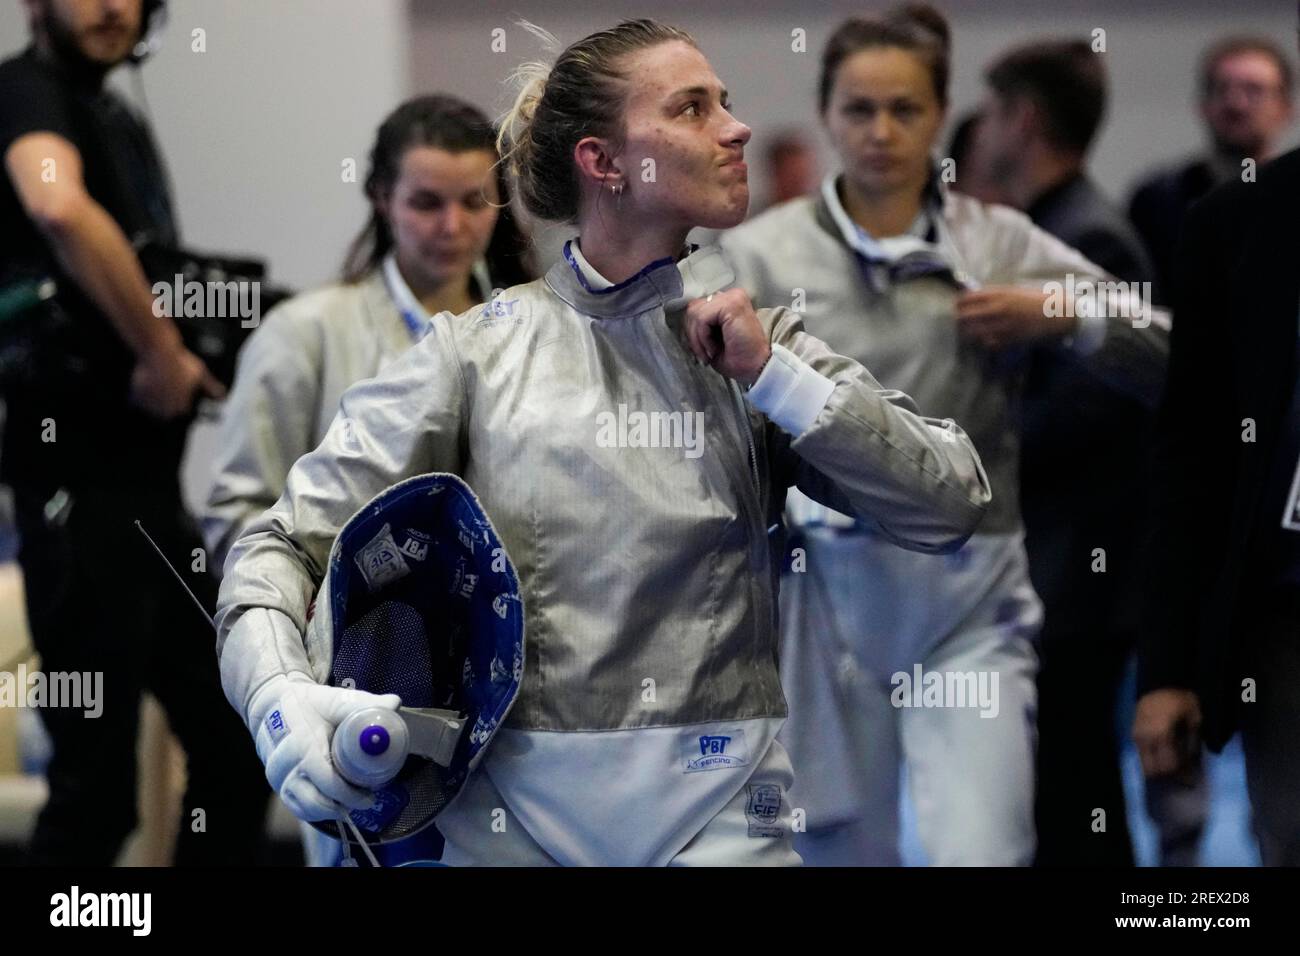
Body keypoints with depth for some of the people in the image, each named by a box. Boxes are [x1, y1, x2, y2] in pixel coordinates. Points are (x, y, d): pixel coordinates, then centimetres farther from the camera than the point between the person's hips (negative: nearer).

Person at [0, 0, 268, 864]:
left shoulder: (123, 123, 17)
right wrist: (161, 353, -24)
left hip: (151, 487, 9)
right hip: (81, 486, -9)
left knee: (236, 755, 12)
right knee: (97, 789, -5)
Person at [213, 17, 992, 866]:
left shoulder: (760, 344, 3)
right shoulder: (480, 351, -1)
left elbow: (952, 508, -4)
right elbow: (284, 542, 0)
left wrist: (769, 375, -11)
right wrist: (281, 696, -20)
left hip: (712, 811, 1)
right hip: (507, 808, -1)